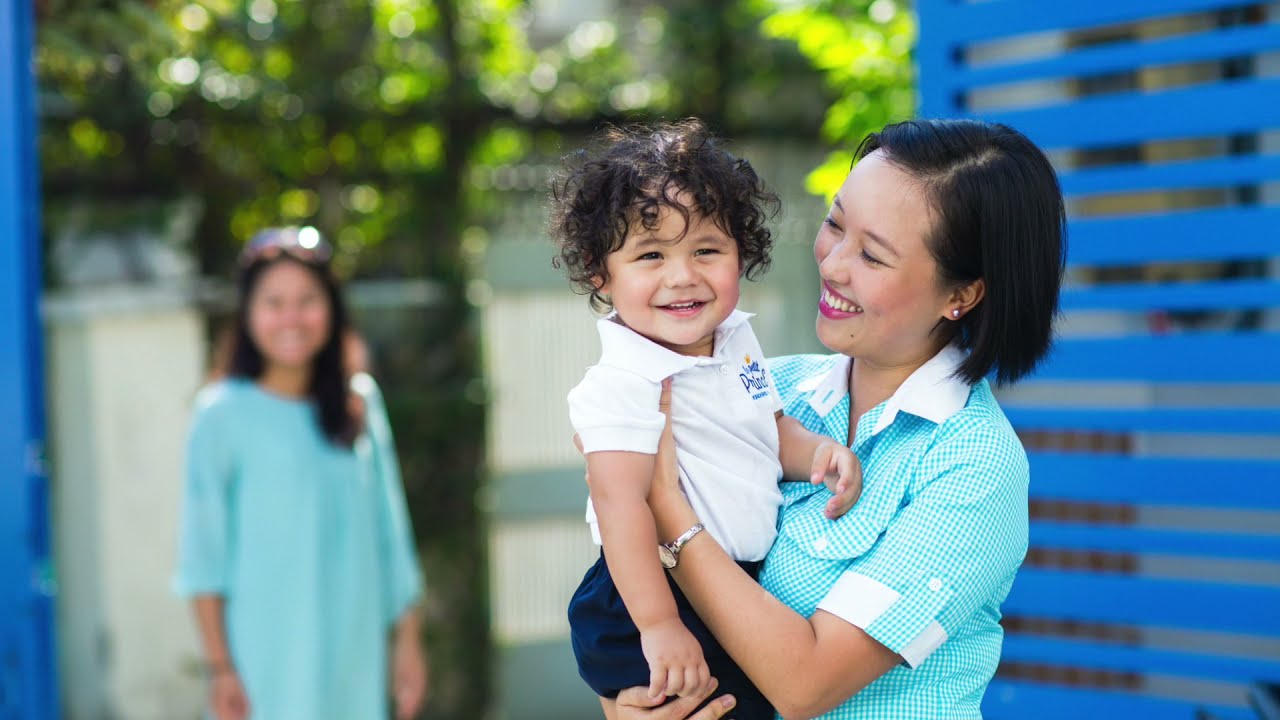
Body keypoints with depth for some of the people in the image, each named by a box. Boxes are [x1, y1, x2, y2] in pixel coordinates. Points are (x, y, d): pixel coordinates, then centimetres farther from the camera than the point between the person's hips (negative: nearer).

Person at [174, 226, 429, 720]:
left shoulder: (360, 403, 8)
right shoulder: (223, 415, -5)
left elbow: (389, 530, 12)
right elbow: (202, 558, -4)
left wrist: (408, 639, 11)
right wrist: (219, 667, -7)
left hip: (355, 658, 4)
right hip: (265, 664, -4)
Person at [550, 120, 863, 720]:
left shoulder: (737, 340, 3)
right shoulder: (622, 386, -24)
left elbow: (770, 429, 17)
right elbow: (620, 504, -29)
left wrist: (818, 451, -4)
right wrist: (658, 625, -32)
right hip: (663, 598, -8)